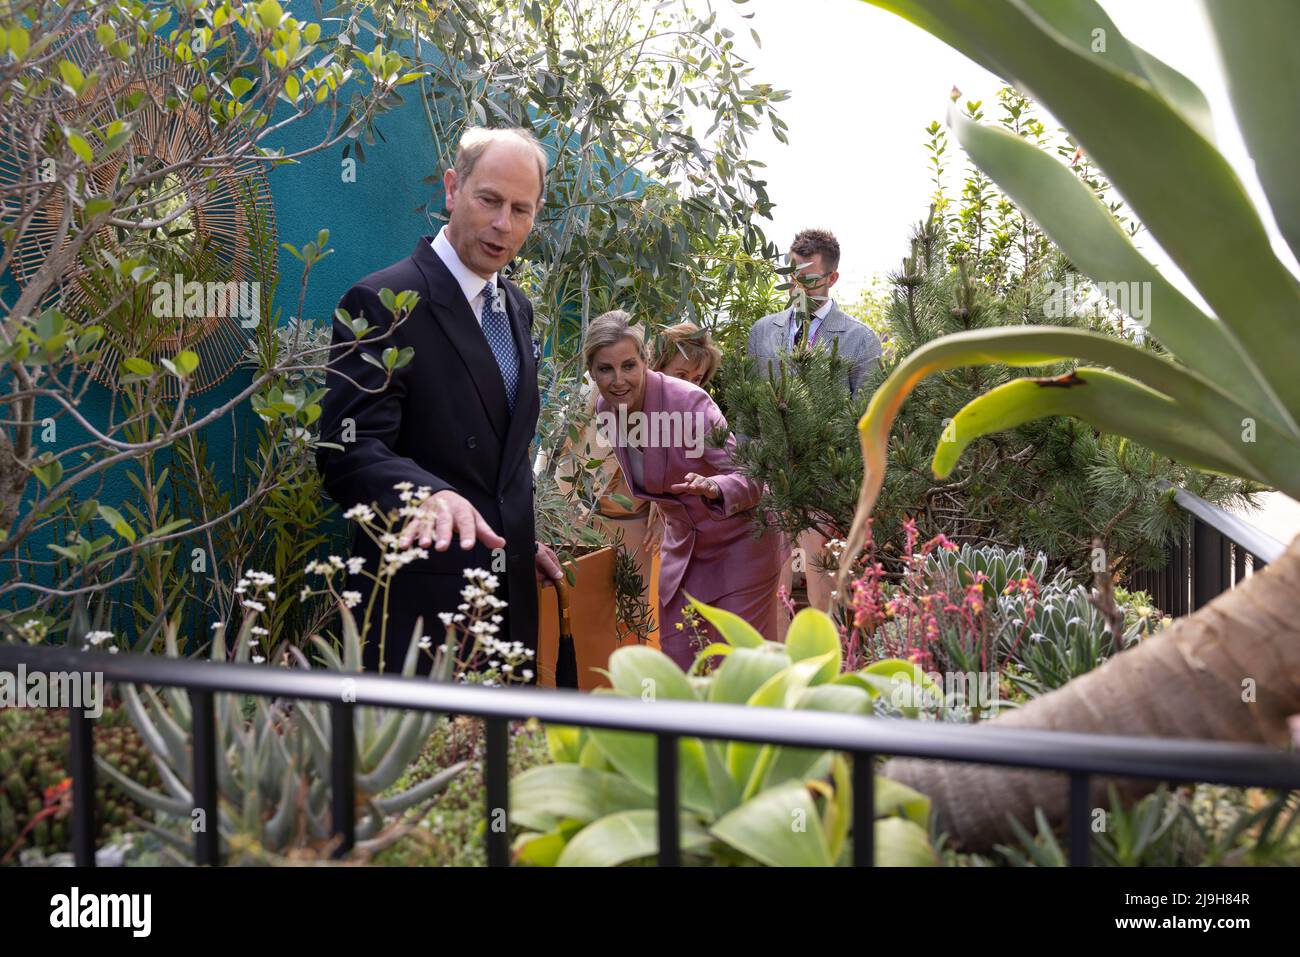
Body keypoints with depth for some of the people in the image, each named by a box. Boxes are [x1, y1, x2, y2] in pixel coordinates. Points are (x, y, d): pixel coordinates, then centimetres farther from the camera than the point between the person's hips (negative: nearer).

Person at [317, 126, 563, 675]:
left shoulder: (516, 309, 13)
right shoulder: (381, 303, -12)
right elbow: (349, 451, -21)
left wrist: (520, 540, 16)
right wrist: (432, 495, -38)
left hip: (510, 594, 7)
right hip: (421, 602, -7)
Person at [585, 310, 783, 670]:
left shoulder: (688, 401, -27)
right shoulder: (606, 409, -7)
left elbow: (750, 475, -30)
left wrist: (716, 488, -48)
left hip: (739, 540, -6)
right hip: (683, 541, 6)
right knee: (677, 663, 7)